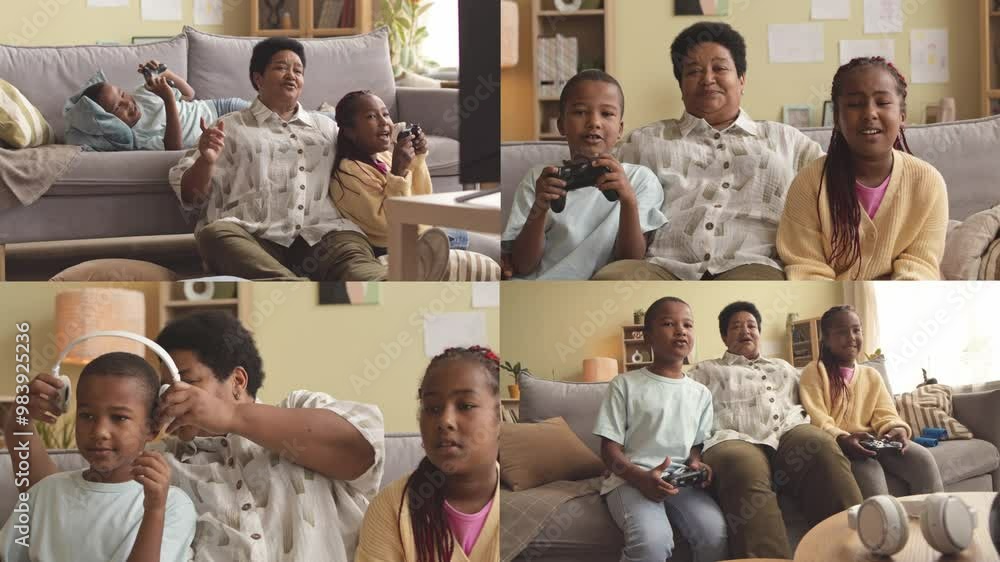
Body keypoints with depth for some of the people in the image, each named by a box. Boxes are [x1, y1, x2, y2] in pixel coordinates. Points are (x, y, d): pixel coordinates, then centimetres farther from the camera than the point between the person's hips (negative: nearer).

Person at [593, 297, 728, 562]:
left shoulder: (700, 393, 15)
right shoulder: (625, 385, 2)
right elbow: (610, 450, -2)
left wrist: (695, 464, -7)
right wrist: (642, 478, -21)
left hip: (681, 480, 4)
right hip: (630, 478, -4)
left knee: (715, 533, -28)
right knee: (652, 540, -36)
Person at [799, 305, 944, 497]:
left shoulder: (872, 375, 22)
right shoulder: (815, 371, 3)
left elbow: (885, 414, 11)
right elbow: (816, 420, -9)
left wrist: (898, 430, -14)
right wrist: (843, 439, -28)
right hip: (837, 444, -5)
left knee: (923, 459, -21)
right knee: (869, 470, -37)